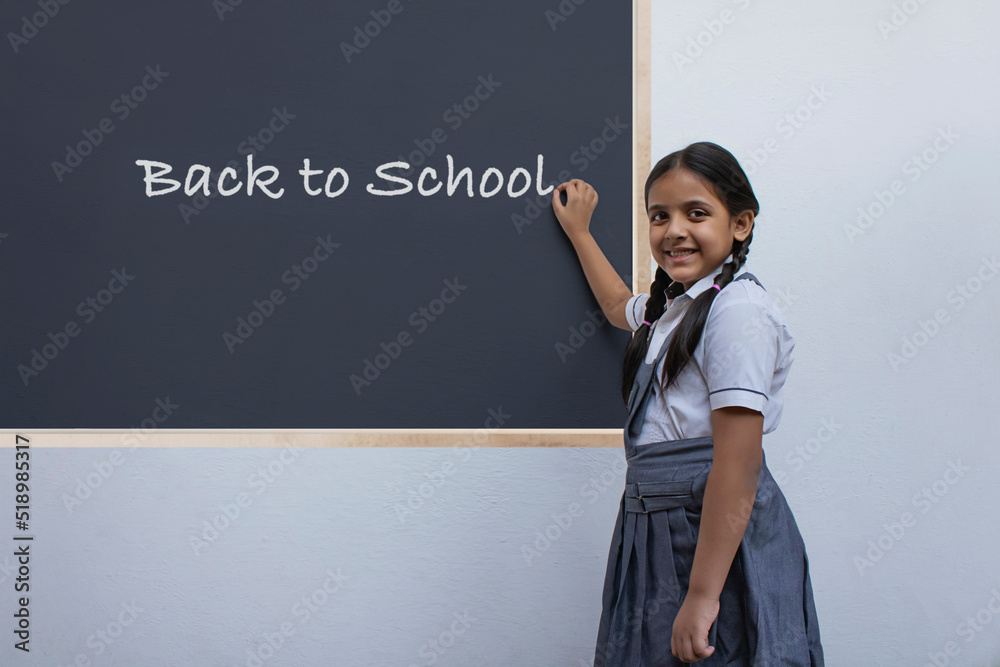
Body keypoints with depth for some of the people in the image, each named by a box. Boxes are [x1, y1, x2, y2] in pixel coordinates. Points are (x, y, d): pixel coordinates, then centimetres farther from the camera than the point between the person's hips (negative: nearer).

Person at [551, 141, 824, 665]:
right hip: (658, 531, 9)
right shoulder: (670, 306, 12)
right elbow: (619, 306, 40)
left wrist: (702, 595, -26)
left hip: (717, 536, -9)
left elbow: (738, 464, -22)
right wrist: (578, 230, 46)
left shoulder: (738, 309, -16)